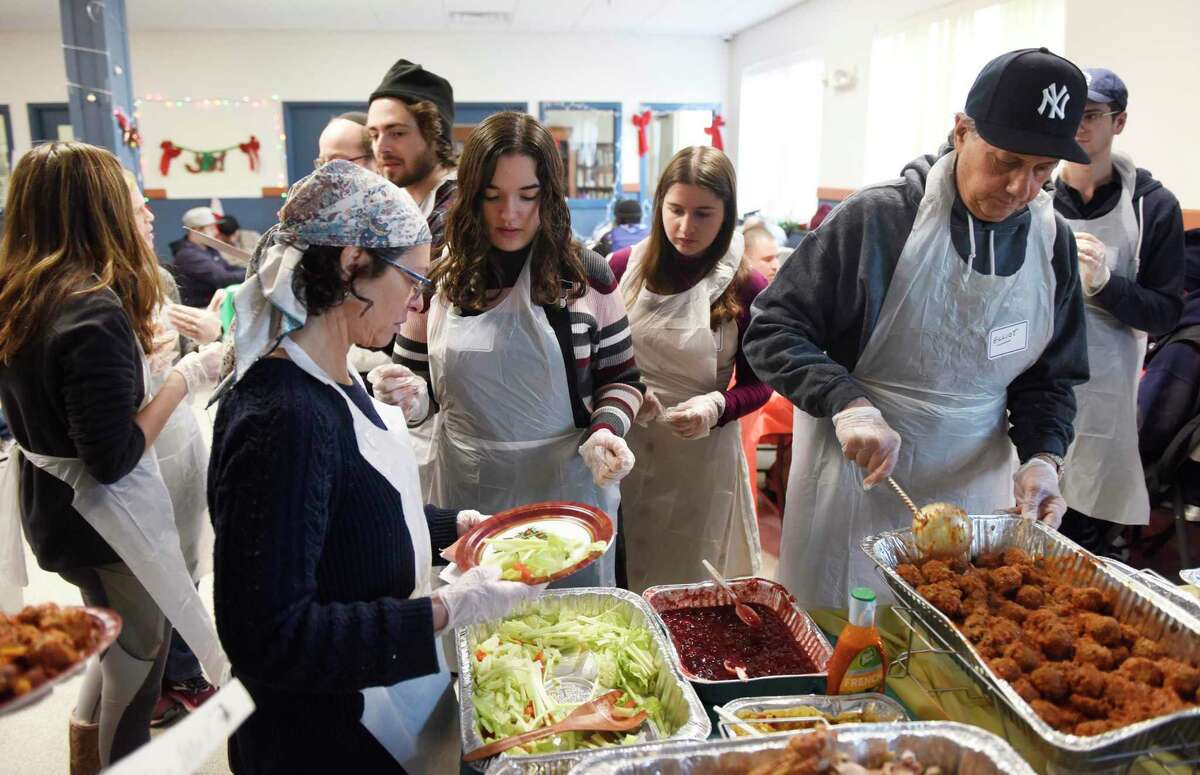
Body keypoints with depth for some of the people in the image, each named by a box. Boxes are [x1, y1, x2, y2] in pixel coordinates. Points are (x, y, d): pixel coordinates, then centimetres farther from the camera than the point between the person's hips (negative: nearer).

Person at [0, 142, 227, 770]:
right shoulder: (95, 313, -27)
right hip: (107, 519, -9)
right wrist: (184, 377, -20)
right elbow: (114, 458, -27)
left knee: (118, 645, 29)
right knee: (136, 669, 13)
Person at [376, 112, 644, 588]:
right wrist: (408, 398, -15)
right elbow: (424, 390, 7)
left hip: (568, 489, -1)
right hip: (468, 495, 1)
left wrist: (604, 432, -15)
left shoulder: (585, 275, -5)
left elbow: (620, 379, 3)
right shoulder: (439, 280, -1)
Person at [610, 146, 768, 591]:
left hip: (703, 453, -1)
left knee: (692, 585, 14)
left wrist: (715, 407, -19)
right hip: (623, 448, 2)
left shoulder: (746, 288, -8)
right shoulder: (624, 267, -3)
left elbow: (758, 385, 0)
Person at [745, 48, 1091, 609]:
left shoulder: (1051, 240, 1)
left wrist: (1042, 456, -9)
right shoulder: (877, 218, -15)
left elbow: (1052, 376, 10)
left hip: (974, 487, 4)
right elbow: (771, 331, -13)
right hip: (856, 480, -4)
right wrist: (847, 404, -28)